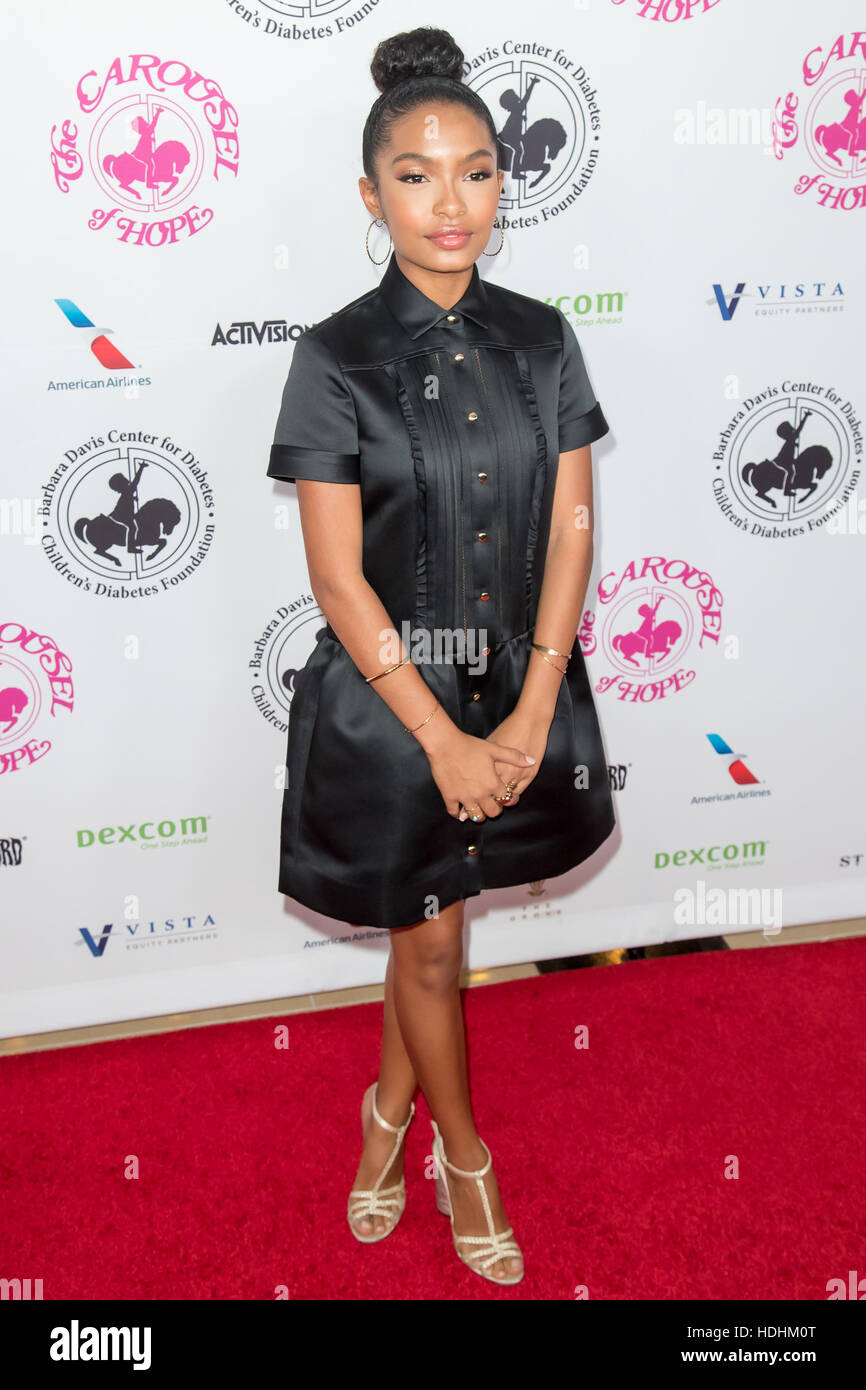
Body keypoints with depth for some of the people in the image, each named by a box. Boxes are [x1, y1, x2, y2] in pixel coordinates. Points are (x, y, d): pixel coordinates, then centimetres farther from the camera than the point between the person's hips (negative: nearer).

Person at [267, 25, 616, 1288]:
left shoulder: (542, 341, -1)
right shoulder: (335, 360, -12)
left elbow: (571, 529, -2)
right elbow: (339, 577, -13)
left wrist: (531, 713, -9)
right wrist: (443, 736, -15)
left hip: (519, 684, 3)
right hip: (389, 695, -3)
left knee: (430, 918, 19)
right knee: (429, 940, 13)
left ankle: (389, 1109, 45)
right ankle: (461, 1154, 36)